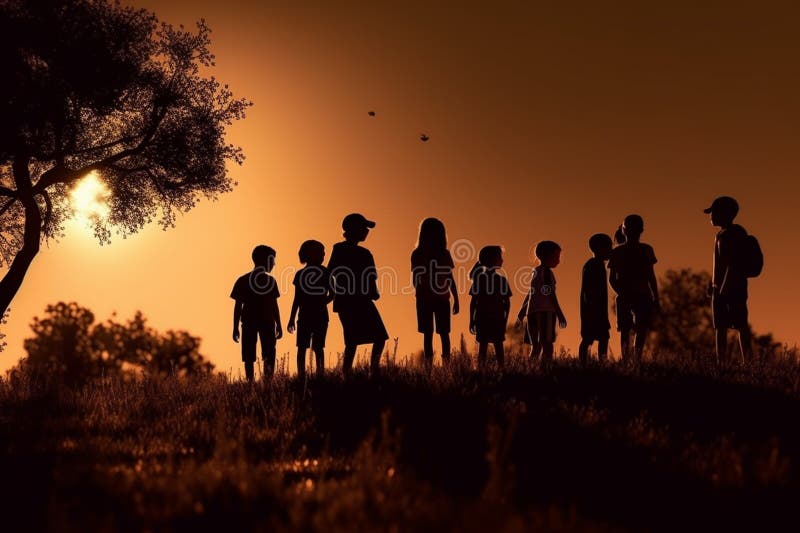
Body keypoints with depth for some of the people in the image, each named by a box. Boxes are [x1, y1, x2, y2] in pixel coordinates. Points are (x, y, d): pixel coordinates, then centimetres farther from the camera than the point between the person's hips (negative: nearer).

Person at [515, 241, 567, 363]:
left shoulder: (536, 272, 19)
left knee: (536, 347, 10)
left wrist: (521, 314, 29)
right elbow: (551, 294, -13)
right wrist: (560, 314, -13)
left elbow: (530, 294, 25)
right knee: (547, 345, -13)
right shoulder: (546, 271, -6)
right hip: (545, 311, -9)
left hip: (533, 312, 9)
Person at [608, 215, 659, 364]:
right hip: (625, 297, -2)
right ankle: (626, 362, -6)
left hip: (643, 296, 2)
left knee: (643, 329, -4)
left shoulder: (646, 250, 9)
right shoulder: (617, 252, 1)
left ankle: (637, 360, -2)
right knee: (625, 331, -1)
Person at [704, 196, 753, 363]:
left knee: (741, 326, -10)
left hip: (734, 287, -9)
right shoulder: (720, 234, 17)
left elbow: (733, 263, -18)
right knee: (720, 328, 6)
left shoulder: (736, 233, -10)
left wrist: (724, 288, -22)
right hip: (720, 288, 9)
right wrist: (712, 285, 17)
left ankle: (748, 362, -12)